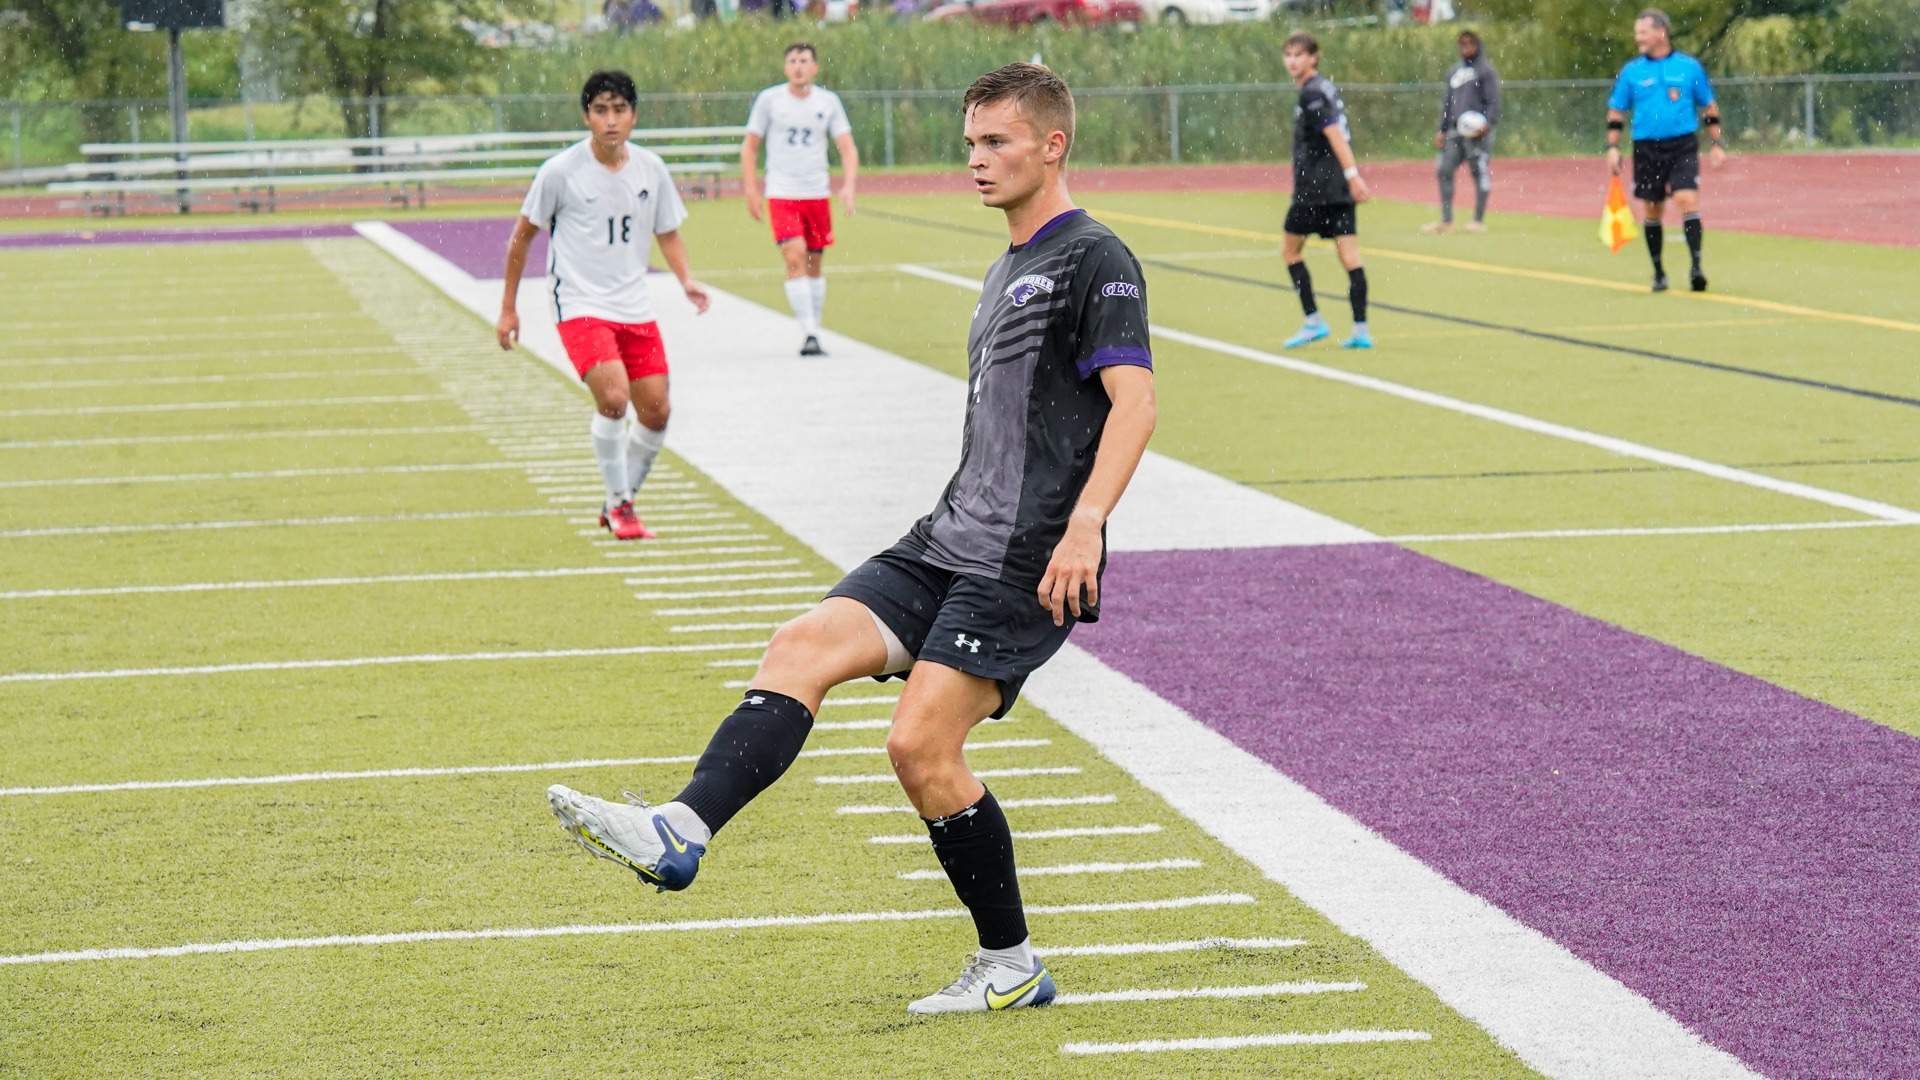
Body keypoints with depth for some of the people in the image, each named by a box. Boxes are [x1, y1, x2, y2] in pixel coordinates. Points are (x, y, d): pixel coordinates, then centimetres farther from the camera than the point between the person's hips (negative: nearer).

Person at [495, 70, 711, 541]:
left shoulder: (651, 169, 3)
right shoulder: (560, 172, -9)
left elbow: (668, 233, 15)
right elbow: (522, 237, 3)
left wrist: (687, 280, -4)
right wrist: (508, 308, 5)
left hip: (635, 309, 5)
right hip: (579, 306, -5)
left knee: (656, 410, 1)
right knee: (613, 396, -24)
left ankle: (620, 503, 23)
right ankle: (619, 504, -6)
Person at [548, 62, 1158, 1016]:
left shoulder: (1093, 260, -7)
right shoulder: (1010, 272, 22)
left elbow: (1134, 402, -19)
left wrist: (1083, 525, -30)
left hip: (1024, 567, -9)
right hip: (947, 544, 9)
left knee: (921, 745, -14)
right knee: (803, 648, -8)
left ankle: (1010, 966, 0)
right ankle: (680, 833, -20)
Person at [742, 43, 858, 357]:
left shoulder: (828, 102, 4)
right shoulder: (769, 99, -1)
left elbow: (847, 147, 4)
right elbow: (749, 147, 6)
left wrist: (848, 185, -11)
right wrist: (750, 191, -1)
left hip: (818, 194, 3)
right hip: (781, 194, -3)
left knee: (815, 264, 9)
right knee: (795, 258, -17)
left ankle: (814, 332, 21)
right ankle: (809, 334, -20)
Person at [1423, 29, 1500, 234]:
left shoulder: (1486, 71, 1)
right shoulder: (1454, 73, 22)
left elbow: (1493, 101, -6)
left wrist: (1488, 123, -20)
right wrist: (1441, 130, 16)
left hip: (1477, 132, -7)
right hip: (1454, 132, 7)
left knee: (1480, 174, -4)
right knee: (1445, 171, 1)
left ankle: (1479, 220, 0)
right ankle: (1446, 220, 6)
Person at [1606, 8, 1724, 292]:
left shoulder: (1689, 67, 3)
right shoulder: (1631, 72, 5)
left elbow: (1709, 107, 12)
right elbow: (1616, 112, 11)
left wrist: (1717, 144, 8)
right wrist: (1612, 147, 1)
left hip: (1683, 146, -2)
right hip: (1646, 149, 2)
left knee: (1687, 200, -18)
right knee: (1653, 211, 7)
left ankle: (1696, 267, -19)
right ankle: (1658, 273, 19)